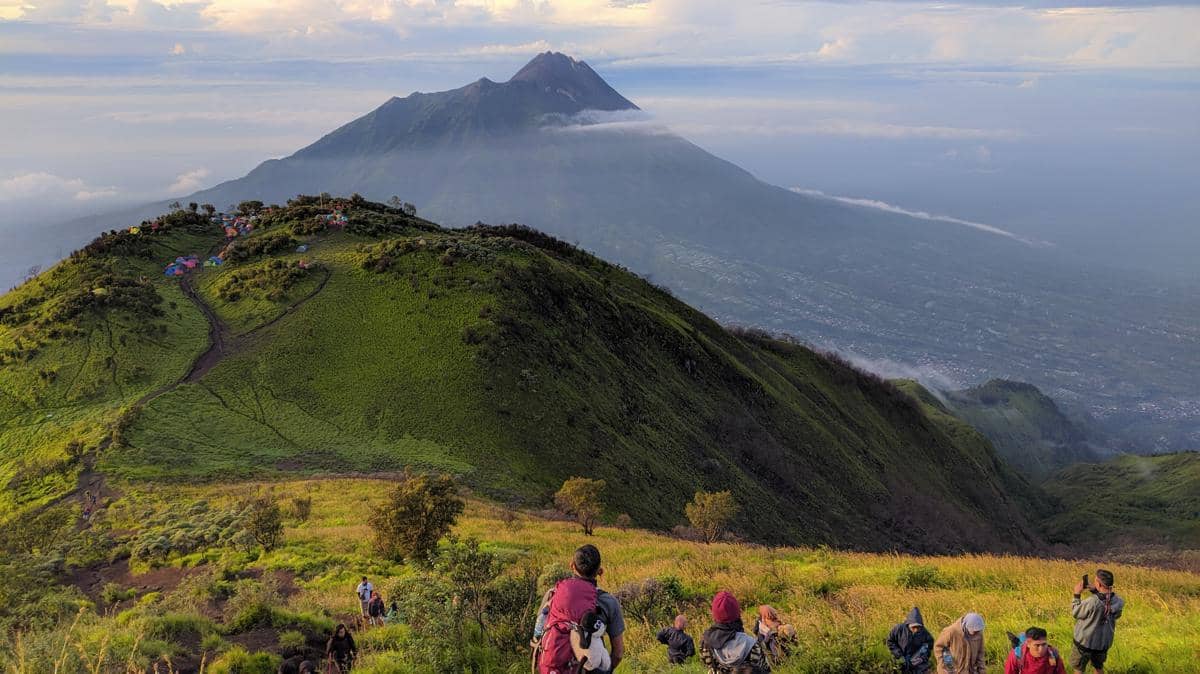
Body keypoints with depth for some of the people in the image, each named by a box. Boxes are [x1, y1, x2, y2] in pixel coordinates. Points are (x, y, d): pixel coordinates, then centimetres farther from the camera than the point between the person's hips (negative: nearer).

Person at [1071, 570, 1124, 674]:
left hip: (1085, 642, -5)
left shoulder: (1092, 602, -32)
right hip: (1104, 643, 5)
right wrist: (1096, 592, -4)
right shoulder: (1118, 601, -15)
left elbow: (1075, 613, -15)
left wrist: (1077, 594, -7)